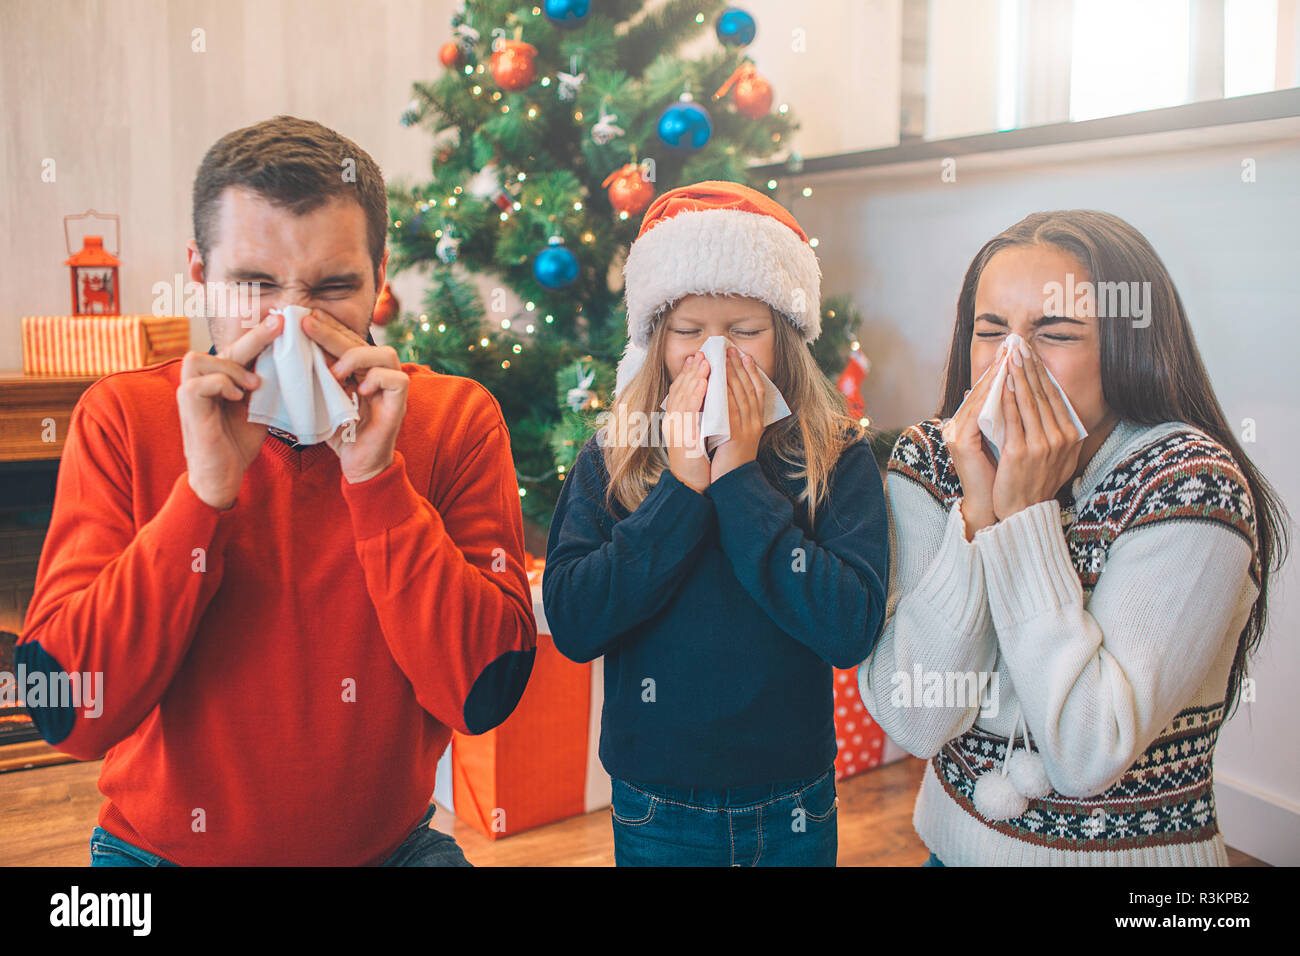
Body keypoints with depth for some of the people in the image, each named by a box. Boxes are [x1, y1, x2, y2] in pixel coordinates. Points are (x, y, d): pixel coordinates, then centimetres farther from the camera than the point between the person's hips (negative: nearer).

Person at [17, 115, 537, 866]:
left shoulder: (456, 419, -8)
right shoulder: (124, 417, -7)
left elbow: (482, 697, -16)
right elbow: (69, 716, -14)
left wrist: (377, 477, -23)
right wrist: (207, 488, -23)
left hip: (390, 843, 1)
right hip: (162, 845, 0)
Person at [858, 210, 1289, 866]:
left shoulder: (1190, 485, -18)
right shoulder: (928, 460, -9)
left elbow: (1090, 756, -25)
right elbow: (914, 722, -17)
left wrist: (1026, 514, -26)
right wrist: (978, 510, -24)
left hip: (1134, 849, -3)